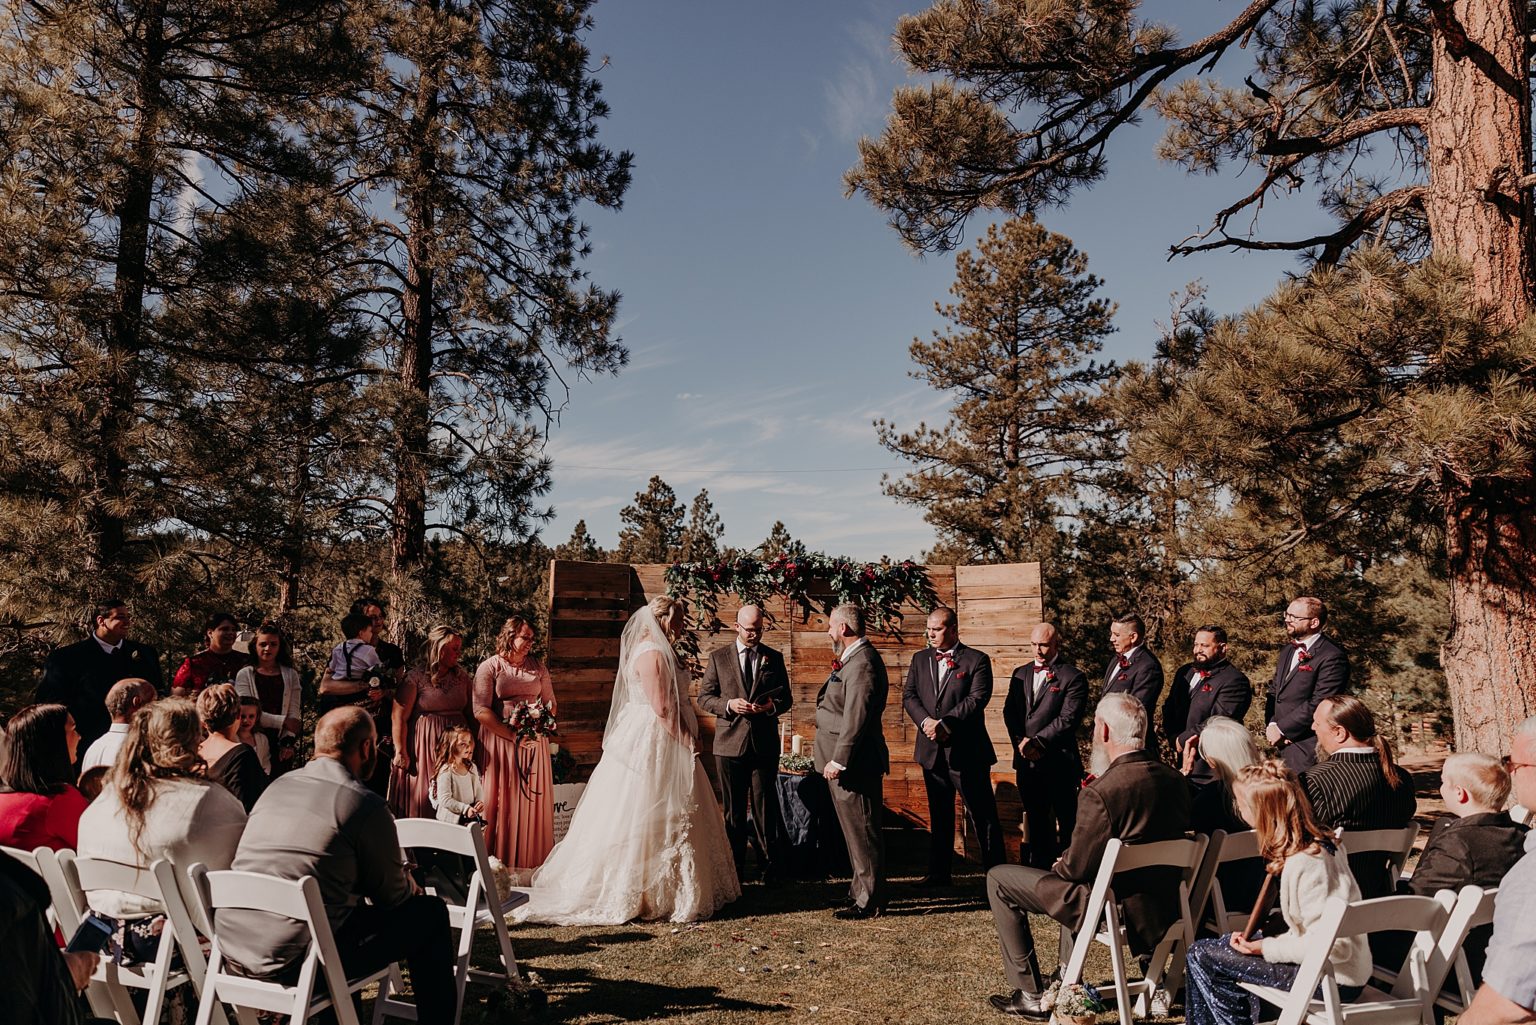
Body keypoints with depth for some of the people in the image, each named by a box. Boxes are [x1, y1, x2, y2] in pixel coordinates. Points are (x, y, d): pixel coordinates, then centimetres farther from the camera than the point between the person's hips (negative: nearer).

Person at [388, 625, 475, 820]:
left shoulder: (462, 676, 9)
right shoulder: (416, 678, -6)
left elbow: (472, 711, 10)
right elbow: (399, 717, -9)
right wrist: (400, 752, -12)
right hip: (425, 745, -4)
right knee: (423, 799, -1)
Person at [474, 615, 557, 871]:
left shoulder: (538, 667, 11)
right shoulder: (489, 667, -2)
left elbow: (551, 704, 14)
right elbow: (481, 711, -11)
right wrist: (514, 737, -16)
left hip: (534, 742, 4)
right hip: (500, 742, -4)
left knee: (533, 800, 4)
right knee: (503, 801, -2)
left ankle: (532, 861, 12)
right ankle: (501, 860, 6)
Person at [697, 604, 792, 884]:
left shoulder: (774, 658, 6)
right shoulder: (718, 657, 4)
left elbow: (786, 698, 10)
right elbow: (704, 697, 3)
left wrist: (773, 706, -13)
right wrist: (728, 705, -15)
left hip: (765, 744, 0)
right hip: (730, 743, 0)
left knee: (765, 806, 2)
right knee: (733, 809, 9)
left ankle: (772, 865, 13)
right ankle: (735, 866, 19)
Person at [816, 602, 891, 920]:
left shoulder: (862, 664, -20)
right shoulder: (852, 659, 15)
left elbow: (855, 719, -25)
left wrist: (838, 761, -23)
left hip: (855, 763, -11)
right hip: (845, 760, 11)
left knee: (861, 831, -2)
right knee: (854, 830, 18)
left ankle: (869, 901, 7)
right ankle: (862, 890, 29)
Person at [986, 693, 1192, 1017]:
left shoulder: (1100, 792, -26)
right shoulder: (1176, 781, -3)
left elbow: (1078, 867, -20)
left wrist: (1061, 865, 4)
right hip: (1164, 907, 8)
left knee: (998, 879, 8)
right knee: (1068, 872, 36)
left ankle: (1032, 996, 14)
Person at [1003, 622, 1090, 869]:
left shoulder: (1073, 677, -5)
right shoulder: (1020, 674, 14)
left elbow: (1068, 719, -13)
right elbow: (1009, 712, 10)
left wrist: (1037, 742, -16)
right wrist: (1020, 742, -6)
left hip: (1059, 763, -6)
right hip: (1027, 761, 6)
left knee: (1067, 822, 1)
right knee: (1036, 823, 14)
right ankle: (1040, 869, 22)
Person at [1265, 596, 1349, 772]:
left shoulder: (1333, 657, -14)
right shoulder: (1287, 651, 15)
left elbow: (1318, 704, -20)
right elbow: (1274, 692, 16)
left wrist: (1281, 729, -15)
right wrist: (1272, 725, -2)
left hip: (1308, 747, -7)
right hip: (1284, 744, 7)